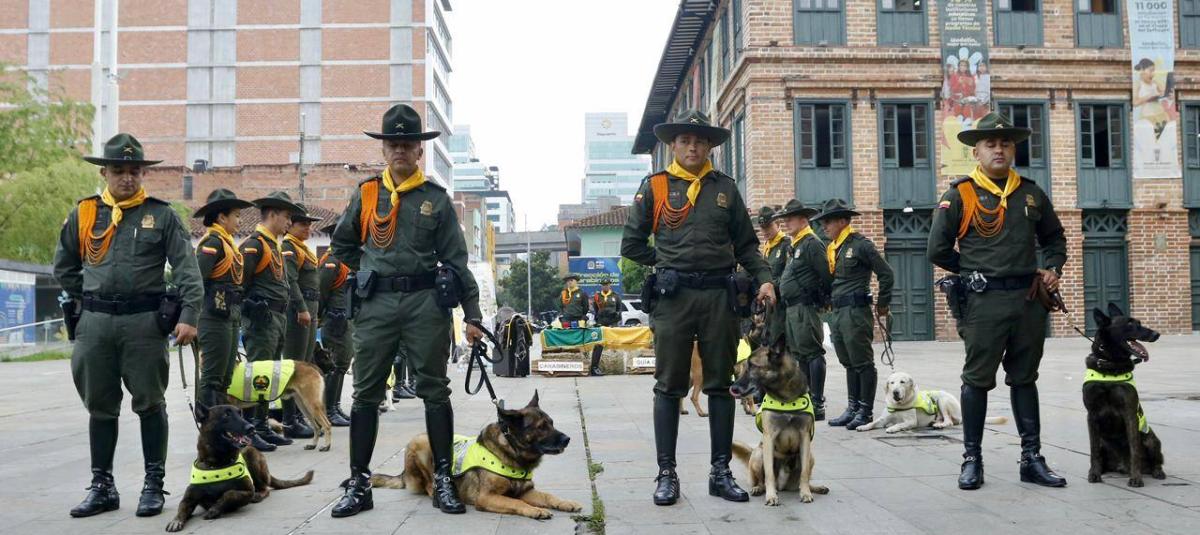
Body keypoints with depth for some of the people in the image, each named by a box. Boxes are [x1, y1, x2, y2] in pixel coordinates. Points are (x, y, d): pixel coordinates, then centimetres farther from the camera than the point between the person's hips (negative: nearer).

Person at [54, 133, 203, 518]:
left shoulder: (162, 215, 0)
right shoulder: (83, 214, 7)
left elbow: (187, 270, -6)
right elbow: (64, 267, 19)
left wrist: (188, 316, -15)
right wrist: (90, 300, 12)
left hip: (145, 323, -3)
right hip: (94, 324, 3)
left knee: (149, 403, 4)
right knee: (100, 407, 10)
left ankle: (153, 485, 13)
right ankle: (102, 487, 21)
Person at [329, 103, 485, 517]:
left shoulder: (436, 199, 4)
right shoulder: (366, 194, 8)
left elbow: (457, 260, 3)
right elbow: (342, 244, 22)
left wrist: (472, 316, -1)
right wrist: (372, 271, 11)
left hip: (426, 303, -1)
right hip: (376, 305, 2)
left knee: (435, 391, 3)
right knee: (366, 394, 4)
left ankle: (443, 480, 12)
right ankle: (358, 484, 13)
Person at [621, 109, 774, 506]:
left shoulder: (725, 188, 12)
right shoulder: (654, 187, 6)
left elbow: (746, 244, 13)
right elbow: (632, 244, 8)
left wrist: (764, 278, -1)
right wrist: (669, 263, 5)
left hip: (719, 297, 2)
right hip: (673, 298, -2)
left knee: (720, 384, 7)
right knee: (669, 387, 2)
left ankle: (721, 472, 16)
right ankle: (666, 473, 9)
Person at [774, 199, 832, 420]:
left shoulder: (812, 243, -11)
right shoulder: (793, 245, 19)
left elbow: (827, 276, -15)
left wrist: (823, 299, -7)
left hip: (805, 308, -10)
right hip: (792, 308, 10)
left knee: (812, 353, -7)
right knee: (799, 354, 15)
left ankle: (817, 404, -5)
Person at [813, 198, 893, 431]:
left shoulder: (861, 244, -9)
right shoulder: (831, 248, 15)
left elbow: (886, 274, -8)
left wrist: (882, 304, -3)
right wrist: (829, 300, 13)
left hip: (856, 312, -8)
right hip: (837, 313, 9)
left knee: (863, 363, -2)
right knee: (849, 364, 13)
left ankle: (866, 411, 4)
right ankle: (852, 408, 20)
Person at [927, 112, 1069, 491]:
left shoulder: (1031, 194, 11)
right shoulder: (960, 195, -3)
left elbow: (1054, 238, 25)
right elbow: (938, 250, -3)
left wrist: (1053, 268, 8)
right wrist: (974, 273, 2)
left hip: (1028, 300, 5)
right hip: (983, 302, -4)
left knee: (1024, 379, 12)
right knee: (977, 380, 2)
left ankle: (1032, 459, 19)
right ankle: (972, 460, 11)